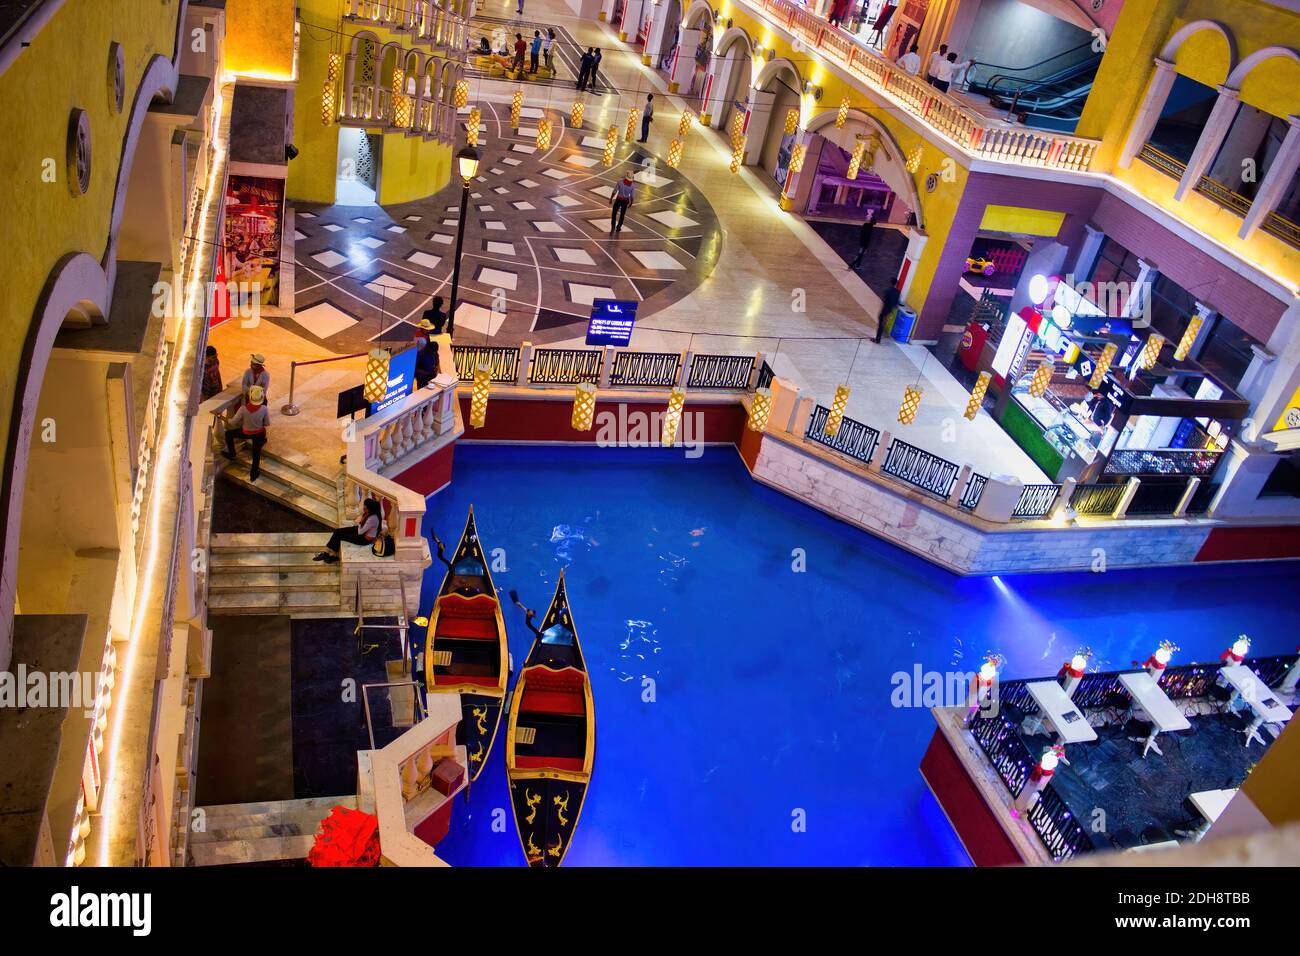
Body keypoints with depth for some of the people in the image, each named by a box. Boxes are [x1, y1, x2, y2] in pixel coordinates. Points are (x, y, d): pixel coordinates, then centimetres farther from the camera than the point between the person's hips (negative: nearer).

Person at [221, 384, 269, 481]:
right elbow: (267, 423, -10)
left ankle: (231, 455, 41)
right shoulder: (263, 409, -25)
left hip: (246, 433, -1)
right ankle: (253, 474, 35)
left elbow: (233, 422, -16)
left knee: (228, 434, 26)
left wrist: (227, 420, 3)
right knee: (256, 454, 21)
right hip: (259, 434, 1)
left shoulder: (243, 409, -28)